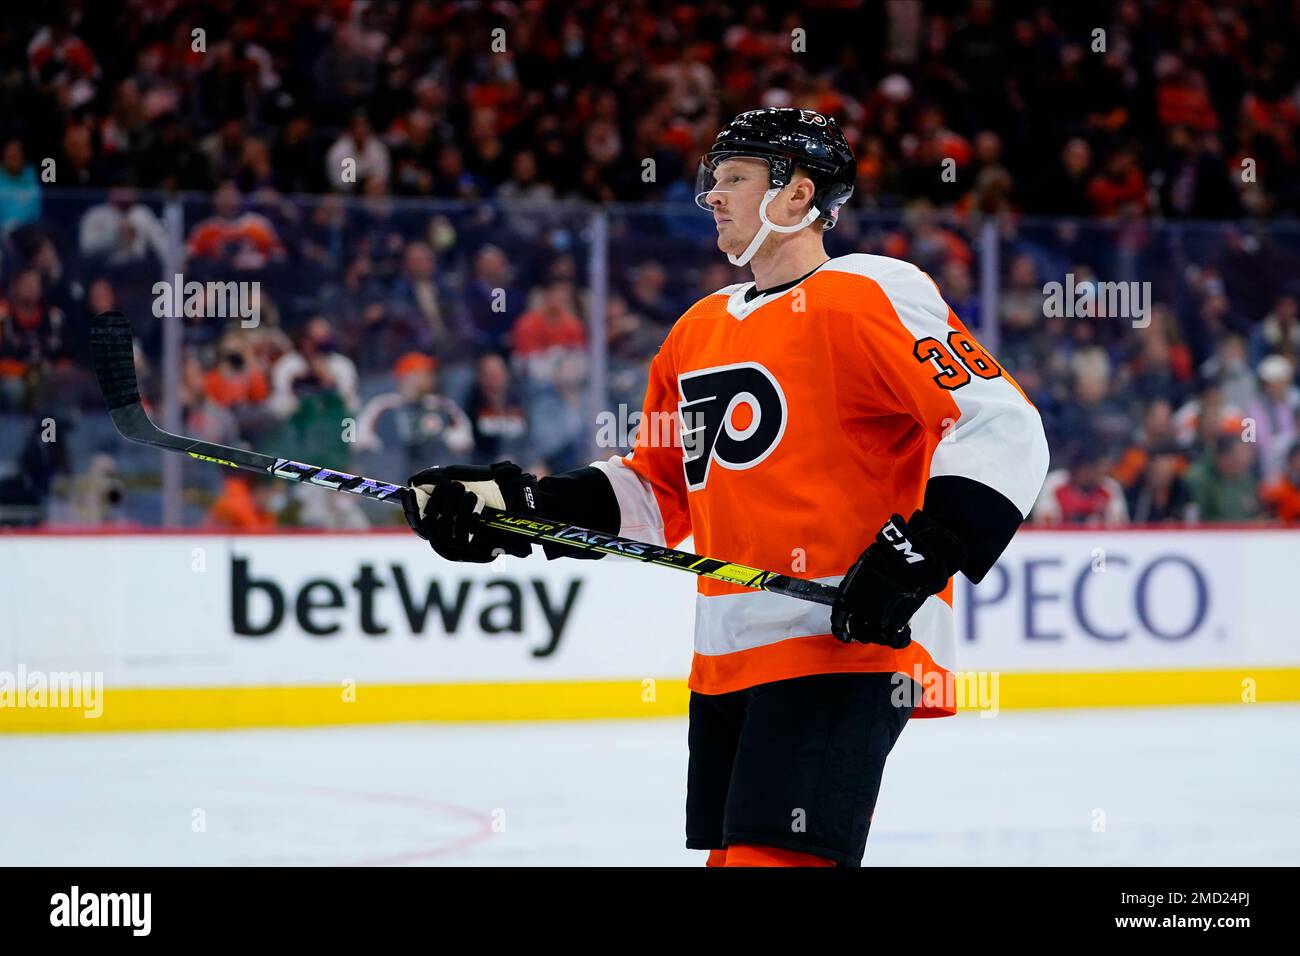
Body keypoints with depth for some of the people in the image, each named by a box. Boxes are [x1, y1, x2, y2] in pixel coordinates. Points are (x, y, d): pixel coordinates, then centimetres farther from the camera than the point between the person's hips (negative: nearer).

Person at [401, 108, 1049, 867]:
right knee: (732, 854, 10)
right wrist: (517, 505, 13)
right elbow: (655, 494, 25)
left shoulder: (870, 297, -6)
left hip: (845, 645, -9)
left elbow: (1005, 429, -13)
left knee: (775, 853, -19)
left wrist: (924, 552, -22)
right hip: (727, 660, 9)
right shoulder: (700, 330, 19)